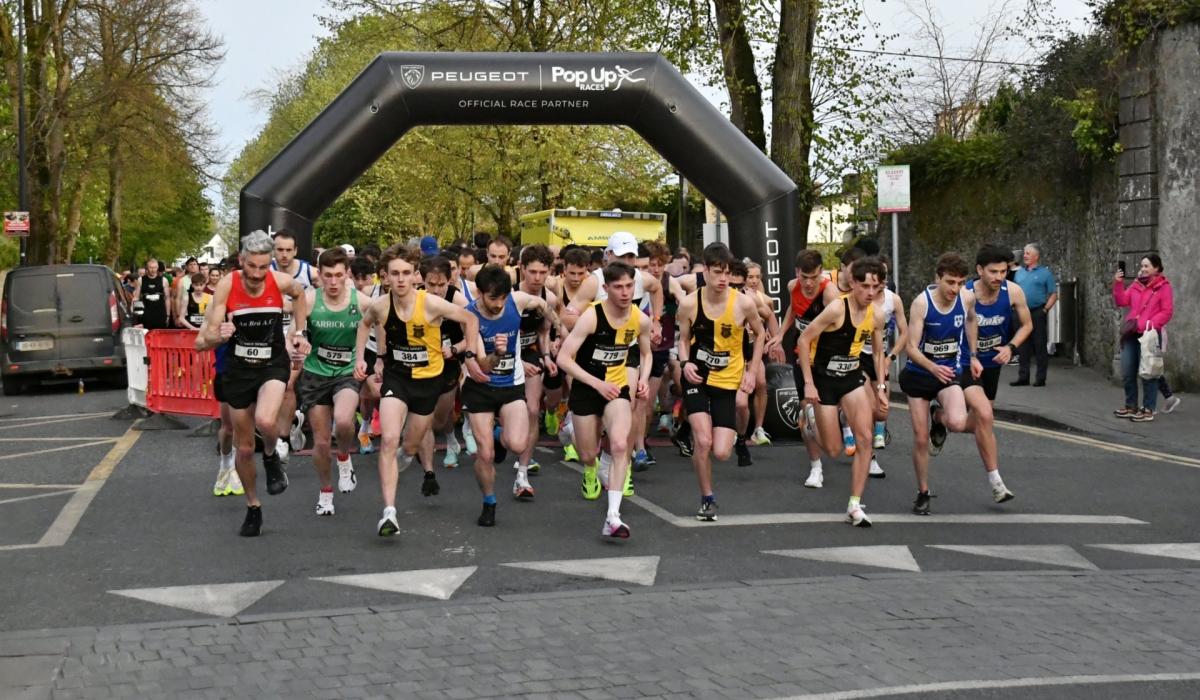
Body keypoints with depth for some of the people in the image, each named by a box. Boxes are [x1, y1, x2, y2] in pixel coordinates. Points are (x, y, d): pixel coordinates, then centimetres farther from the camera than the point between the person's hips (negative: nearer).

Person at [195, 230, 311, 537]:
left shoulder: (282, 282, -14)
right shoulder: (226, 286, -16)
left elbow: (299, 294, 14)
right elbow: (202, 342, -15)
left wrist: (298, 332, 13)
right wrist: (218, 336, -36)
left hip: (273, 365, -1)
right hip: (238, 369, 1)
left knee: (265, 421, -32)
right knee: (244, 448, 10)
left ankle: (271, 458, 3)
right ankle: (253, 508, 32)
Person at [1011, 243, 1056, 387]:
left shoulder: (1045, 273, -1)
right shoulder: (1019, 272, 14)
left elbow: (1054, 294, -2)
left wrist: (1045, 309, -10)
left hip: (1037, 313, -5)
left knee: (1040, 347, -1)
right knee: (1023, 347, 8)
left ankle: (1041, 378, 4)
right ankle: (1023, 377, 14)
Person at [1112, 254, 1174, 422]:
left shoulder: (1163, 287, -4)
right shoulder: (1136, 285, 14)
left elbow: (1167, 312, -9)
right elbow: (1122, 302, 9)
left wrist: (1147, 325, -17)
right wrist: (1118, 284, -4)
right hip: (1131, 334, 7)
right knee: (1127, 372, 9)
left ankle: (1148, 409, 2)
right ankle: (1131, 406, 21)